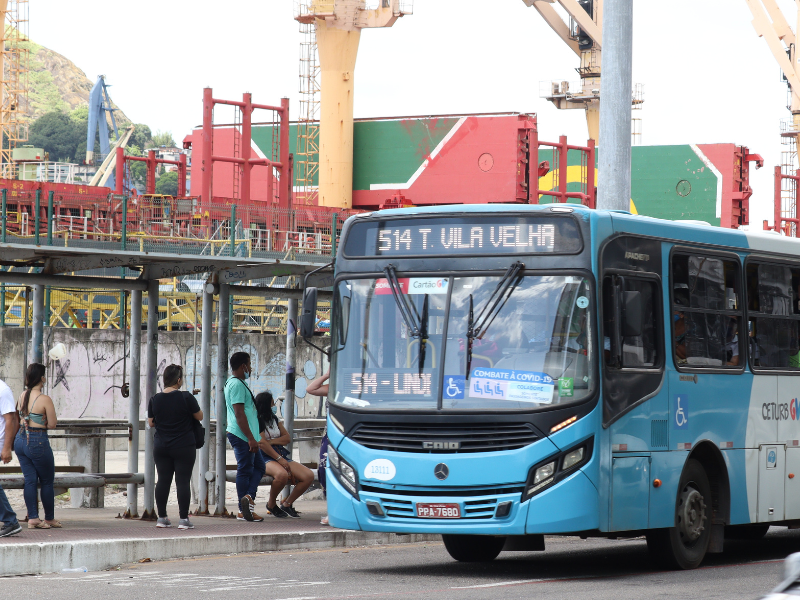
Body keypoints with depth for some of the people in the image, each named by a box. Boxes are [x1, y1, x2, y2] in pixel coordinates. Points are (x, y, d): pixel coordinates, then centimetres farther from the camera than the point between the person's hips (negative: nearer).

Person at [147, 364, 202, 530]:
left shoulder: (154, 400, -1)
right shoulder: (186, 398, -12)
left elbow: (151, 423, 8)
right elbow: (199, 417, -1)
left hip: (161, 447, 4)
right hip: (184, 447, -4)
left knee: (163, 480, 9)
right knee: (183, 481, -2)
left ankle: (162, 518, 12)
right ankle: (183, 519, -3)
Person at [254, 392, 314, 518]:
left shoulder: (274, 418, 19)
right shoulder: (257, 421, -5)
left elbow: (286, 438, 14)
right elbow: (261, 444, -15)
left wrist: (271, 442, -6)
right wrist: (279, 459, -20)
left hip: (281, 454, 8)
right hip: (265, 457, -8)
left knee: (309, 476, -13)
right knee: (282, 474, -40)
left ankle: (287, 504, 3)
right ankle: (271, 504, -12)